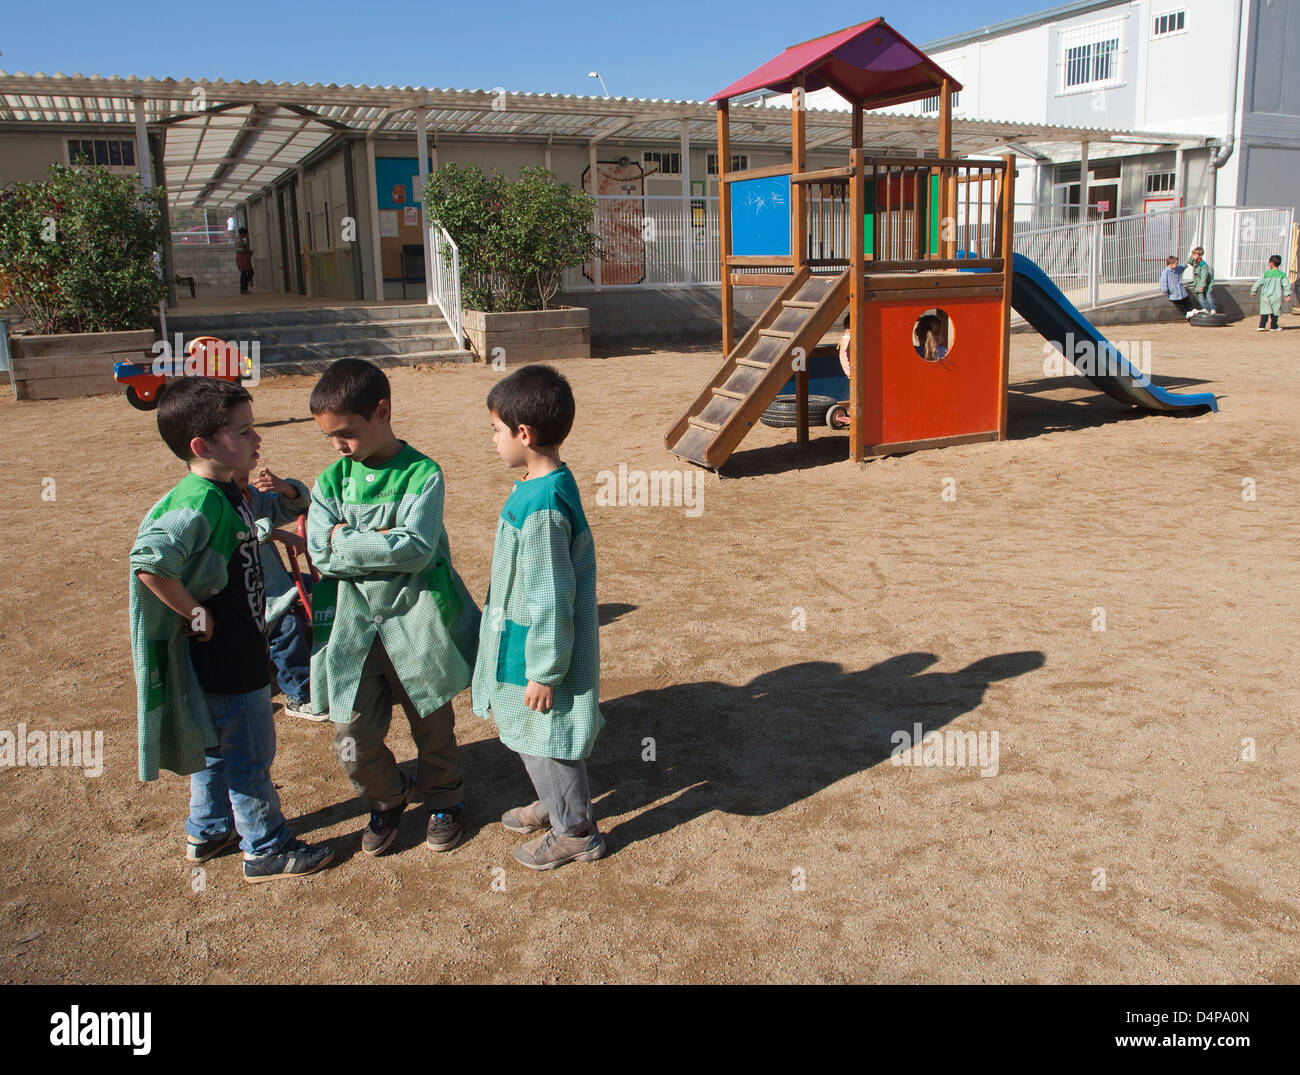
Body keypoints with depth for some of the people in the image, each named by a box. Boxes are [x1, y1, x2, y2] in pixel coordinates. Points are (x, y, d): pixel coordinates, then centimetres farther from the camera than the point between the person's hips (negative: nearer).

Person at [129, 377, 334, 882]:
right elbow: (149, 562, -40)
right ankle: (267, 850, 23)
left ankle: (207, 831, 42)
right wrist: (193, 612, -29)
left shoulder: (226, 491, 4)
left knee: (216, 747, 24)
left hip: (237, 651, 10)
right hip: (227, 663, -10)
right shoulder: (198, 505, -27)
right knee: (249, 756, 7)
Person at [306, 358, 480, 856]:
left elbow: (417, 548, -21)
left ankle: (443, 800, 42)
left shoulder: (422, 474, -10)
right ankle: (387, 799, 33)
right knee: (353, 743, 3)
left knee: (432, 726, 15)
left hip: (415, 624, -3)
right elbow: (320, 553, -8)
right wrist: (386, 543, -14)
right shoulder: (332, 480, 2)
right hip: (354, 628, 3)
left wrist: (348, 540, -14)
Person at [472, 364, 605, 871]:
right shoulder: (550, 484, 1)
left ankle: (575, 831, 28)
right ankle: (554, 804, 47)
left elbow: (550, 599, -26)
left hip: (540, 650, -10)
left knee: (543, 739, 9)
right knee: (530, 736, 26)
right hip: (526, 641, 10)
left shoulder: (541, 509, -30)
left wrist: (543, 673, -18)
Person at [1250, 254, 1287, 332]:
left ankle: (1262, 326, -3)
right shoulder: (1282, 274, -1)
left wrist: (1253, 291, 13)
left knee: (1265, 311, 4)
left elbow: (1258, 283, 3)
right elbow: (1286, 285, -4)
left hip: (1265, 295, 0)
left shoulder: (1266, 274, -1)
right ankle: (1274, 327, 15)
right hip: (1276, 296, 0)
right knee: (1275, 312, 9)